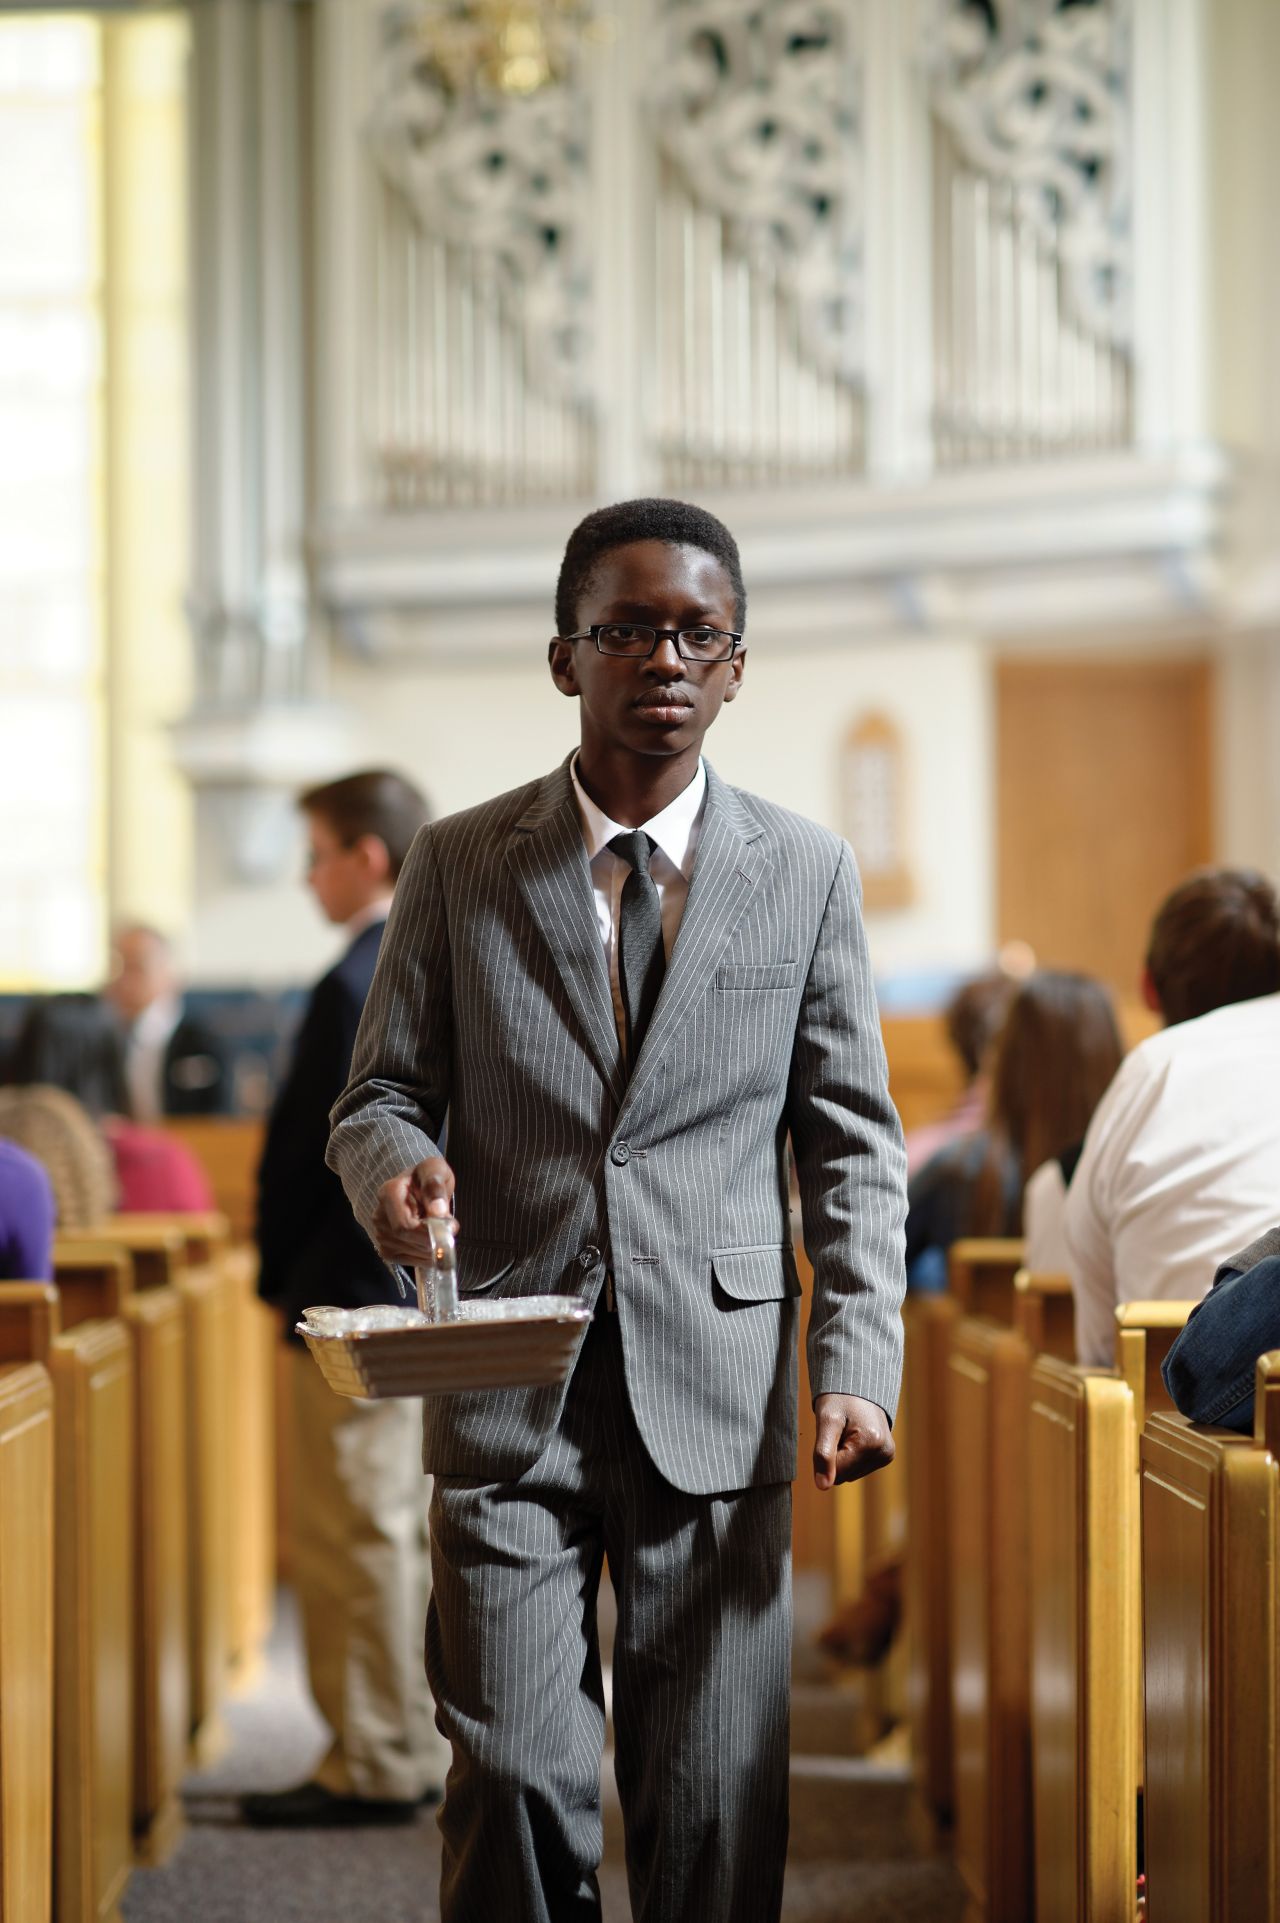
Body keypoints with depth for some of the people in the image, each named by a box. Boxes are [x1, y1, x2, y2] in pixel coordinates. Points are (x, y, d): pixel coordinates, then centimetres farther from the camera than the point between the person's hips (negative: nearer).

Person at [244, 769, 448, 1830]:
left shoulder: (357, 987, -17)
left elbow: (312, 1146, -17)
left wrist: (277, 1272, -4)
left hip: (359, 1301, -9)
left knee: (354, 1541, -2)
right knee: (415, 1527, 14)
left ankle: (373, 1769, 3)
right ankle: (422, 1746, 20)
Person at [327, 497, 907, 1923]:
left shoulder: (806, 873, 7)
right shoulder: (459, 866, 6)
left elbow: (851, 1146, 7)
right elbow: (378, 1095, 10)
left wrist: (857, 1368, -5)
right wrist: (394, 1165, -15)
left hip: (717, 1396, 0)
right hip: (508, 1391, 0)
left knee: (715, 1804, 2)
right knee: (515, 1786, -5)